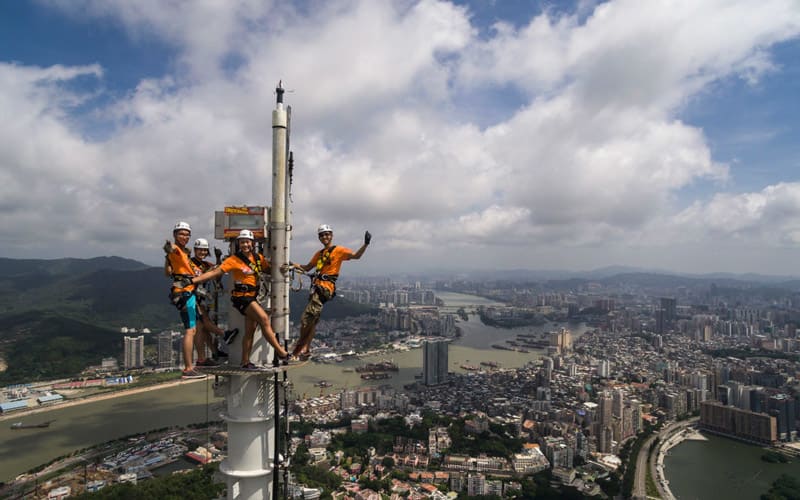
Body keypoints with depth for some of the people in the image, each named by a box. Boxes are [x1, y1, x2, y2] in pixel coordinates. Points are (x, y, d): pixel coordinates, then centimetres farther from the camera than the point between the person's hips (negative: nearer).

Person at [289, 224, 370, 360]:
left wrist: (366, 244, -23)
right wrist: (295, 265, 8)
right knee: (312, 320, 9)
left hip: (326, 287, -7)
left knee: (306, 318, -12)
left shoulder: (338, 250, 2)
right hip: (317, 286, 7)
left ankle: (300, 348, 1)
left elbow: (356, 256, -9)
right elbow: (307, 268, 25)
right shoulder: (319, 253, 23)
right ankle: (306, 349, 15)